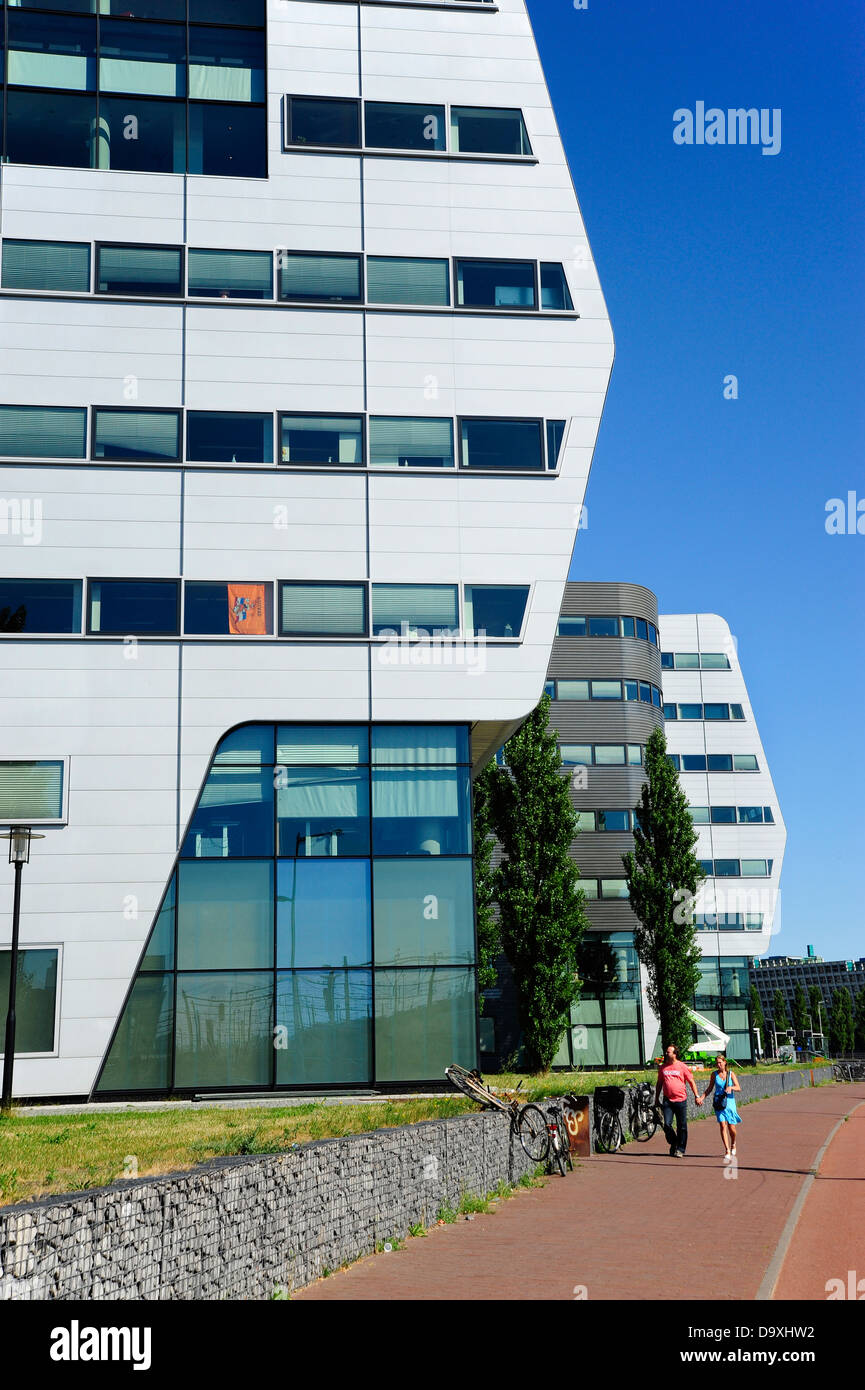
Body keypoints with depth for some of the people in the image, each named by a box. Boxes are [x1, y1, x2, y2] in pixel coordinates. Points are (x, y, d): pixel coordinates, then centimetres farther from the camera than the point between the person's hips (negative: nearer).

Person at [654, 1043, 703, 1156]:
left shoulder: (682, 1067, 0)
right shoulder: (662, 1067, 9)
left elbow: (691, 1082, 4)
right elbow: (659, 1083, 18)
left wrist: (697, 1096, -2)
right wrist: (657, 1098, 16)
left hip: (681, 1100, -2)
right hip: (667, 1100, 2)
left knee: (682, 1126, 2)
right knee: (667, 1125, -7)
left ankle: (680, 1149, 13)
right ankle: (673, 1144, 17)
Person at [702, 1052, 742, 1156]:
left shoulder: (731, 1073, 0)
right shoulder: (714, 1074, 4)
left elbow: (738, 1088, -5)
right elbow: (710, 1088, 12)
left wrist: (731, 1087, -26)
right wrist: (702, 1098, 1)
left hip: (729, 1102, 0)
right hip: (718, 1102, 0)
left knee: (731, 1127, 2)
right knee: (723, 1125, -11)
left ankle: (733, 1144, 32)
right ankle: (727, 1150, -8)